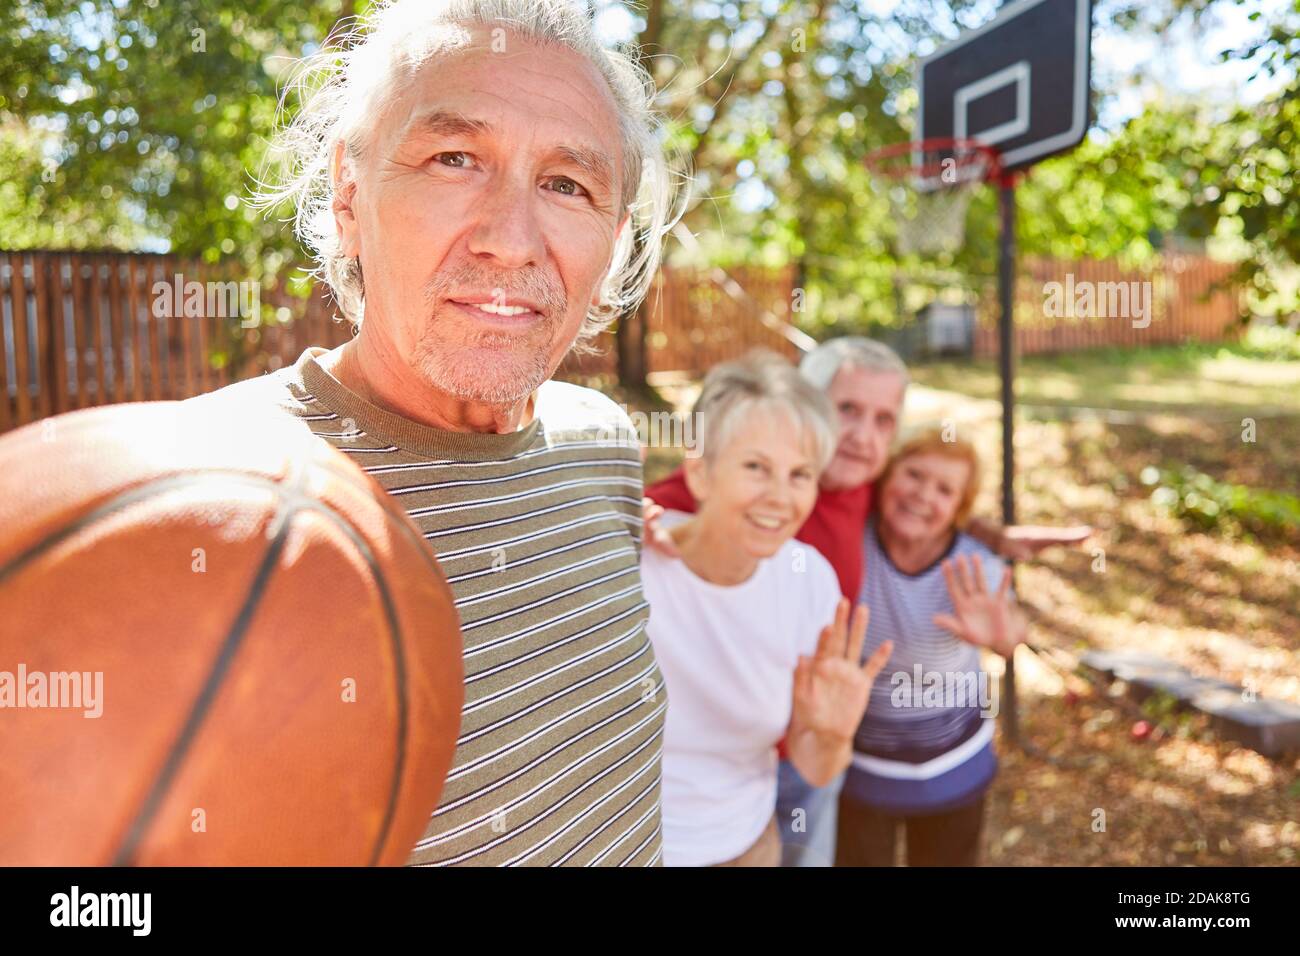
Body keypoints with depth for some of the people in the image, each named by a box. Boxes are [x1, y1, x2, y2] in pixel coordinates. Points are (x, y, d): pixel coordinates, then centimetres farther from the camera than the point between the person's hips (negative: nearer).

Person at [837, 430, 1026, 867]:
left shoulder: (974, 568, -22)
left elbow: (1013, 626, -43)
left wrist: (1001, 634, -64)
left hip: (951, 761, 1)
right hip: (856, 756, -1)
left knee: (948, 859, 24)